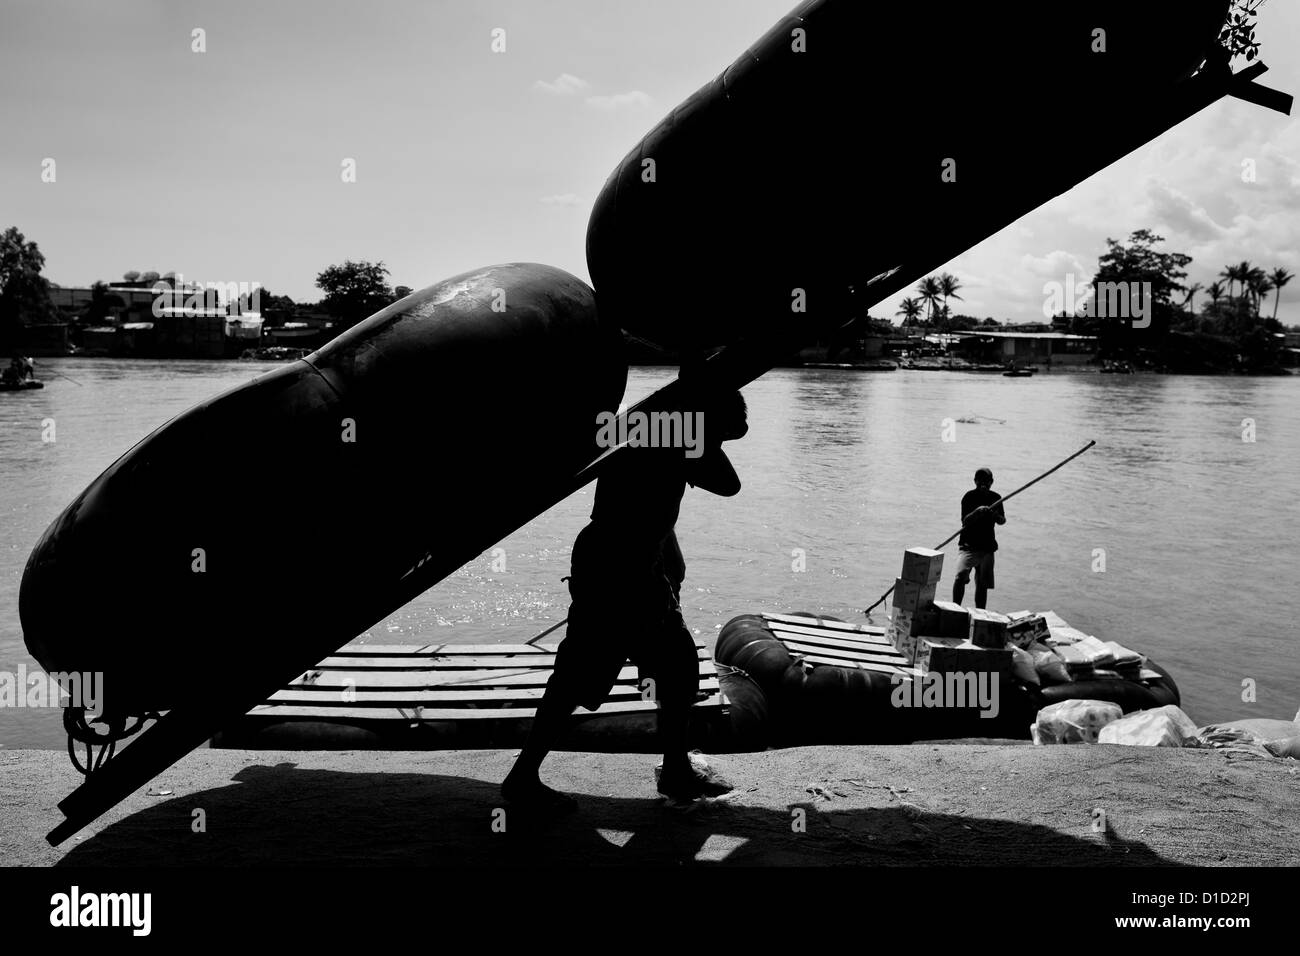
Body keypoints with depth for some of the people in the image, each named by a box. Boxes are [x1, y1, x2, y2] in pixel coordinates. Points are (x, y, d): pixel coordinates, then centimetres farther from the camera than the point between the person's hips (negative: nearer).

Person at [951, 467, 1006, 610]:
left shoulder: (995, 498, 6)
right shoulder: (969, 497, -6)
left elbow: (1002, 521, 11)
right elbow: (965, 521, -14)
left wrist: (996, 516, -12)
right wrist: (977, 512, -31)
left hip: (987, 546, 4)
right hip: (968, 544, -4)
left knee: (983, 584, 6)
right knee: (961, 575, -24)